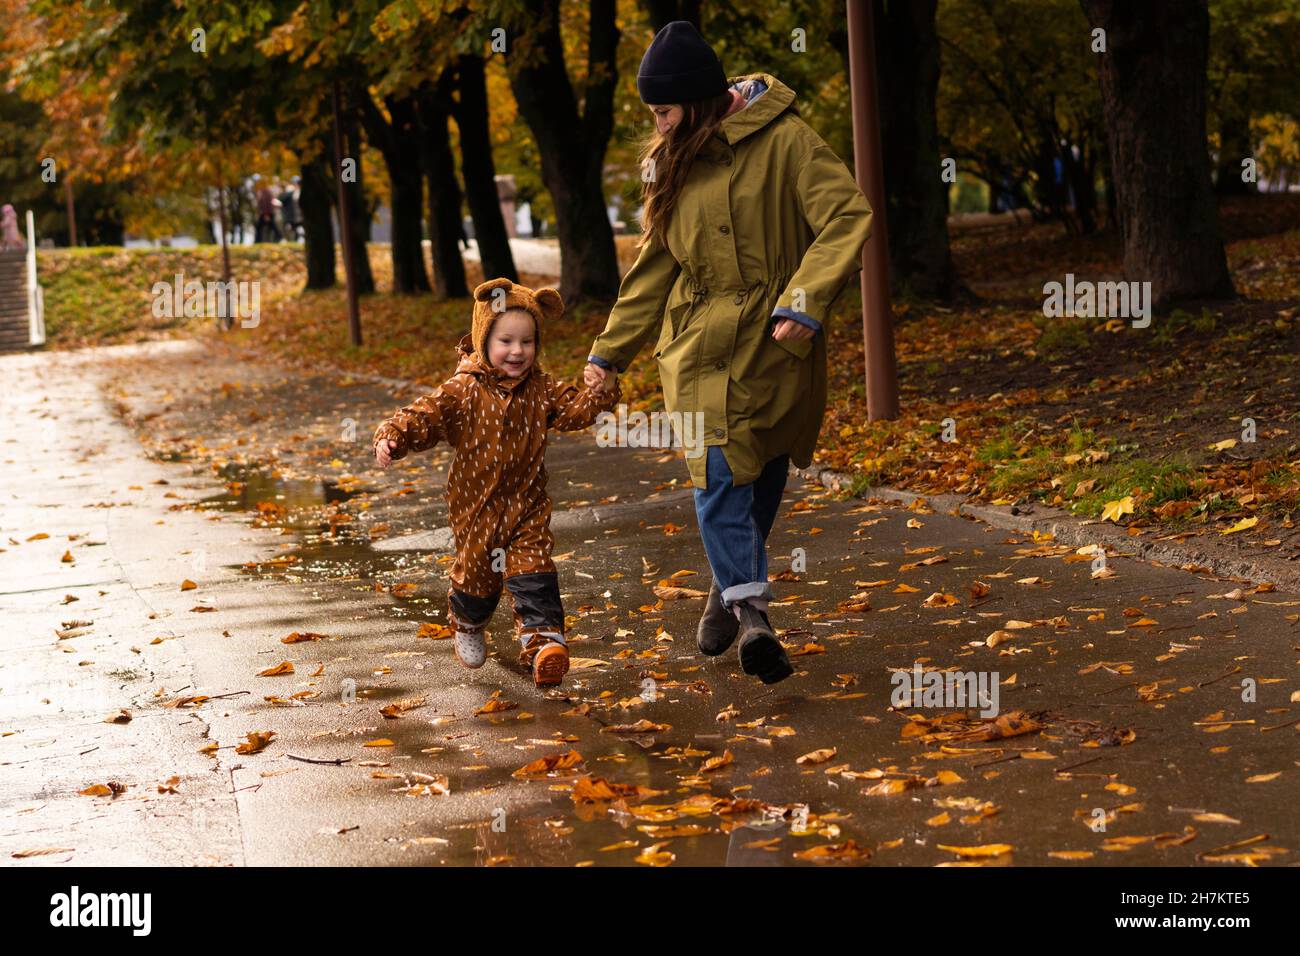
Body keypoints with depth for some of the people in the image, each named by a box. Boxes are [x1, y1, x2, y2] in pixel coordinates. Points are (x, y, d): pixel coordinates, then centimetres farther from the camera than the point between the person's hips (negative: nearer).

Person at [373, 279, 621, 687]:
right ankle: (467, 626, 43)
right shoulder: (463, 392, -11)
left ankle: (543, 640, -12)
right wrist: (392, 437, -33)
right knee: (476, 573, 14)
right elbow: (424, 416, -16)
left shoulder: (541, 389, 0)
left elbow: (575, 408, -3)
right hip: (476, 505, -1)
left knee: (534, 574, -10)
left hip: (527, 504, 1)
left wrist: (601, 392, -23)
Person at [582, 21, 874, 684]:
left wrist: (805, 301, -26)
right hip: (700, 347, 3)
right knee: (719, 472, -13)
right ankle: (748, 608, -17)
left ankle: (731, 589, 26)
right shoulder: (673, 157, 11)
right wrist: (608, 351, 16)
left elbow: (847, 217, -16)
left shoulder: (784, 141, -9)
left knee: (762, 476, 8)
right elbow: (654, 261, 18)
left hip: (774, 343, -3)